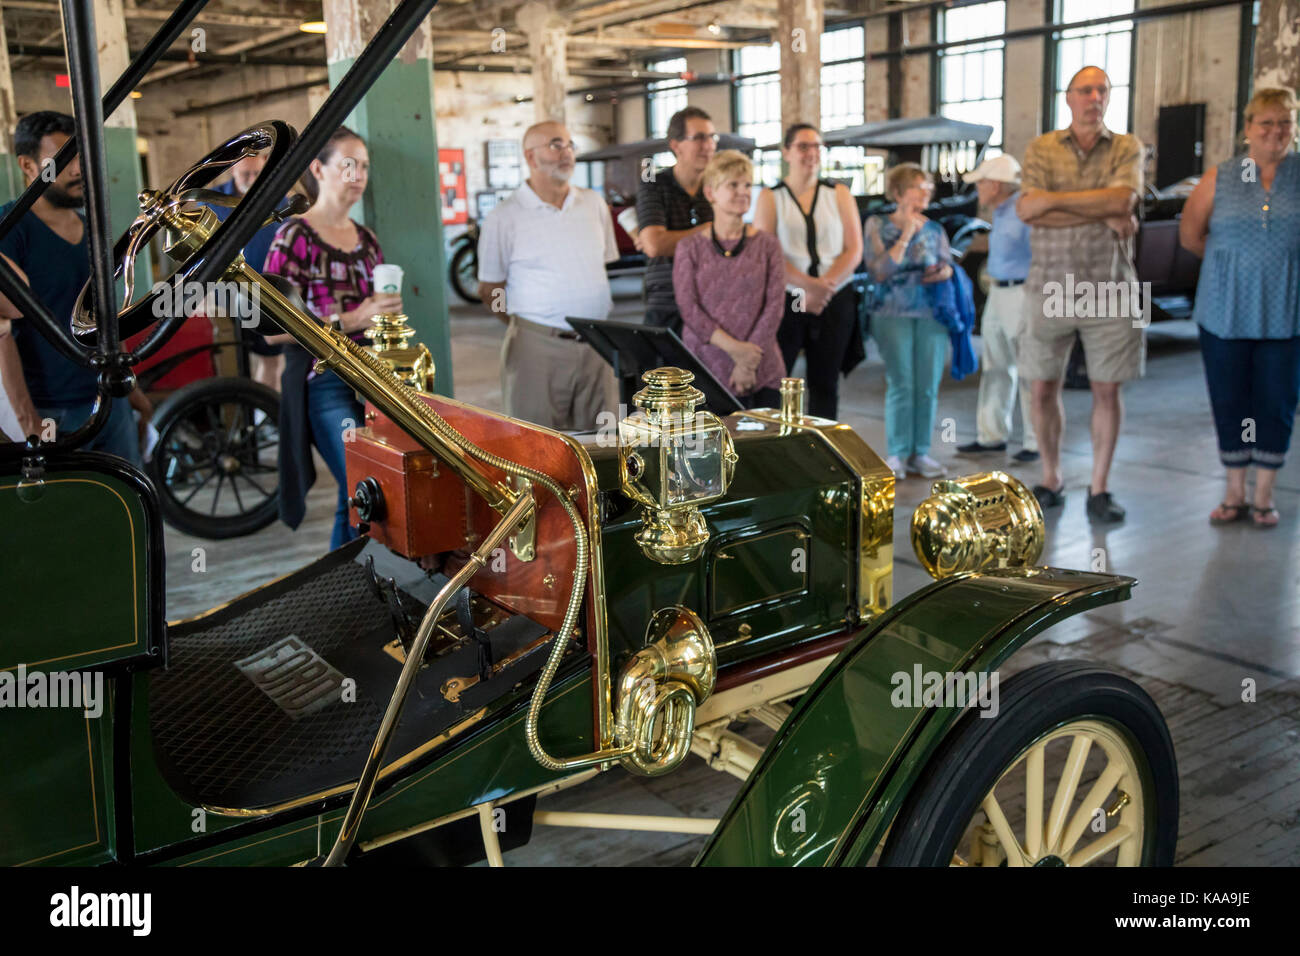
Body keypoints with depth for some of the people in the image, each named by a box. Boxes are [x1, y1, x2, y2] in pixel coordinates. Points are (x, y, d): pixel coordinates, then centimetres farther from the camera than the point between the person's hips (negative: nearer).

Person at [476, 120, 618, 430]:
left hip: (595, 345, 4)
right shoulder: (504, 218, -2)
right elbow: (489, 289, 3)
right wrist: (528, 326, 2)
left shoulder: (594, 204, 11)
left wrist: (592, 323, 10)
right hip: (538, 347, -4)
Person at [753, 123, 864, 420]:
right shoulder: (770, 198, 4)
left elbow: (854, 250, 3)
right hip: (786, 301, -2)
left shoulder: (839, 194, 10)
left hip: (835, 302, 2)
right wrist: (807, 286, -20)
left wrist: (825, 286, -14)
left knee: (825, 384, 8)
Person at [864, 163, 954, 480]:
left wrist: (946, 272, -7)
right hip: (895, 314, -3)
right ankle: (897, 454, 1)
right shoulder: (879, 225, 3)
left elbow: (948, 265, 18)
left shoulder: (935, 229, 13)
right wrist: (906, 235, -11)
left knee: (928, 387, 2)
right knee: (901, 385, -6)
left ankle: (920, 453, 9)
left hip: (933, 314, 3)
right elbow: (879, 272, -7)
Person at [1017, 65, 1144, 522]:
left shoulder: (1127, 148, 5)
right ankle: (1051, 481, 22)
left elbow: (1122, 199, -14)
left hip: (1109, 288, 0)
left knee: (1107, 390, 3)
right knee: (1043, 387, 5)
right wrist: (1103, 213, -13)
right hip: (1050, 285, 1)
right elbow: (1028, 211, -11)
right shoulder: (1041, 149, 5)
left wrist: (1054, 199, -13)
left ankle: (1099, 489, 14)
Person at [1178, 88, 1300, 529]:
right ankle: (1234, 495, 22)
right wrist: (1232, 262, 8)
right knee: (1229, 404, 8)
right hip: (1225, 313, 1)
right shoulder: (1219, 177, 2)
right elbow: (1190, 235, 7)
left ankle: (1263, 496, 20)